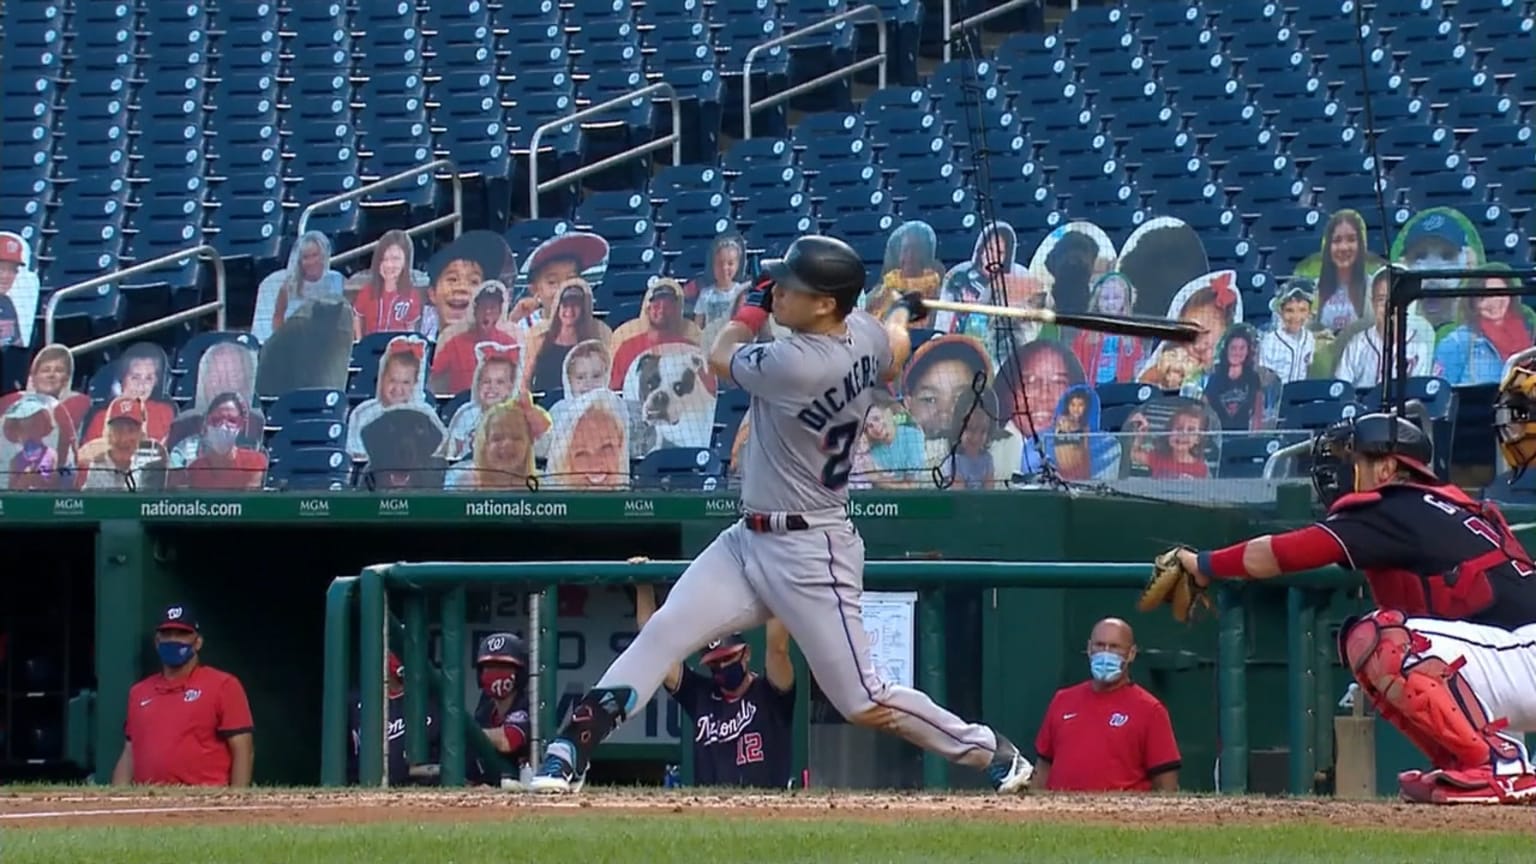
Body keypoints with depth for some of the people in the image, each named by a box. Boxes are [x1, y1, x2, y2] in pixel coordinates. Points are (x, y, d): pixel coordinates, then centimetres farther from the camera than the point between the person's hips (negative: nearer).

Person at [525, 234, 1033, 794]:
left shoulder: (797, 365, -27)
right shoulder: (867, 336, -3)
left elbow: (720, 358, -7)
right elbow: (890, 363, 24)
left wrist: (755, 303, 7)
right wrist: (903, 317, 44)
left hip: (810, 555, -9)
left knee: (864, 705, 0)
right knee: (663, 633, -3)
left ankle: (991, 753, 19)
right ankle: (570, 752, -7)